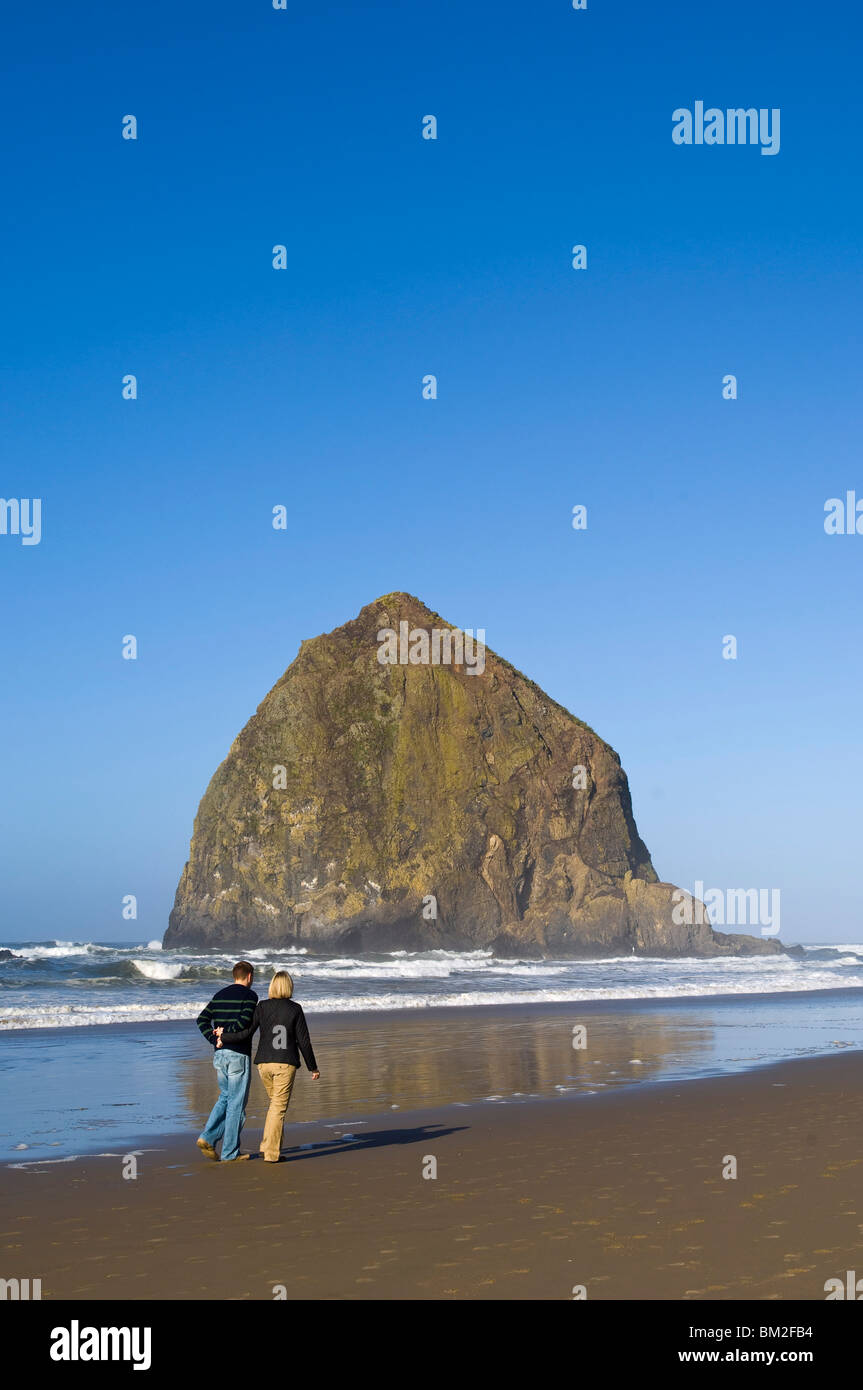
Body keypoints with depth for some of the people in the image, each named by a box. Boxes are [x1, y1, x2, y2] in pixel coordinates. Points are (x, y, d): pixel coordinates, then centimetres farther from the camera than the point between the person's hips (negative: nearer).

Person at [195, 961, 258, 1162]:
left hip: (219, 1055, 7)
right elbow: (244, 1021, -22)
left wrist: (215, 1040, -2)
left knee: (225, 1097, 20)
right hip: (239, 1055, -7)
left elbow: (202, 1019, 5)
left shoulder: (220, 995, 13)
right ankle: (230, 1153, 5)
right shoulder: (250, 995, -7)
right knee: (237, 1103, 1)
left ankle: (208, 1137, 3)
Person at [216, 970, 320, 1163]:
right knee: (279, 1107, 2)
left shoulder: (262, 1007, -1)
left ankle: (270, 1146, 17)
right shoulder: (295, 1009, -4)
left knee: (275, 1102, 22)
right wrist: (313, 1067, 7)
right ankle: (271, 1152, -2)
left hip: (264, 1063, 3)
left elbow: (246, 1032, -9)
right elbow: (303, 1041, -2)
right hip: (286, 1064, -3)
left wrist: (224, 1037, 6)